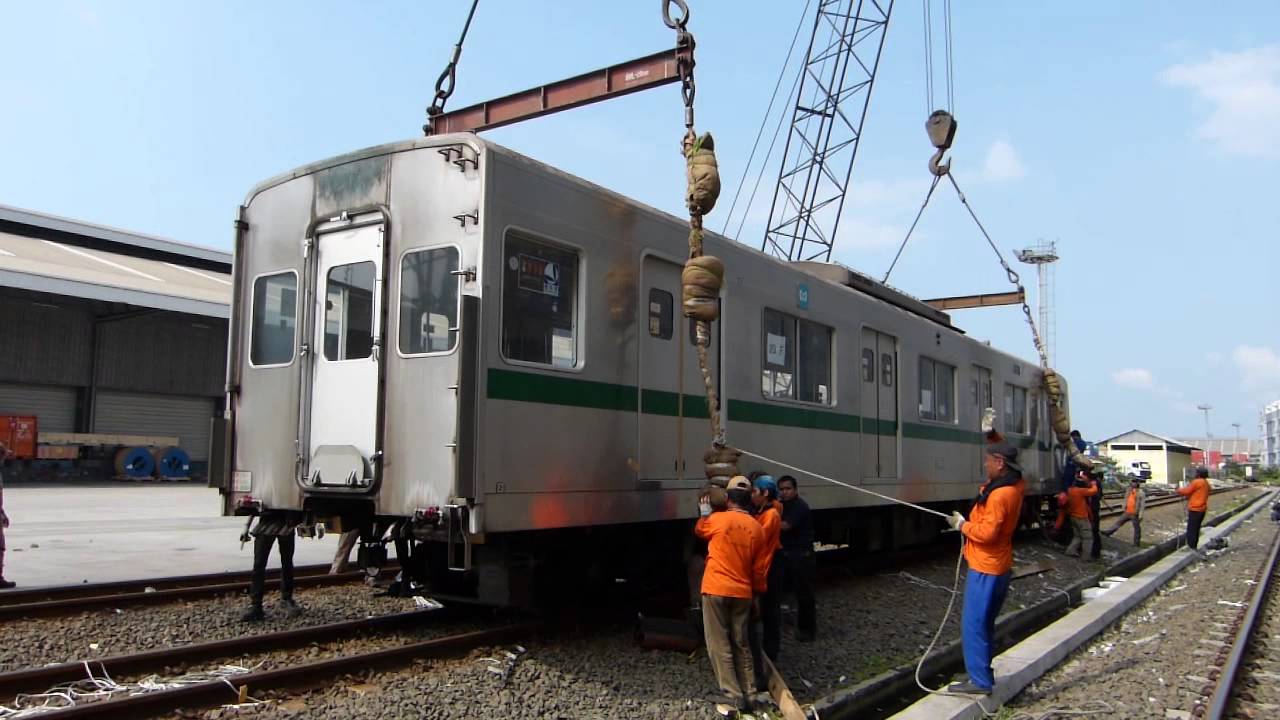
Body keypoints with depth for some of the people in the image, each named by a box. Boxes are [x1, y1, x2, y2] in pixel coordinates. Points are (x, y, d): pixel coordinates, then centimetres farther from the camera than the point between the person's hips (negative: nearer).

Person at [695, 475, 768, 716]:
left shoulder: (717, 520, -7)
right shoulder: (757, 528, 2)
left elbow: (699, 530, 17)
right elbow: (759, 569, 6)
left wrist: (704, 513, 34)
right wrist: (757, 594, 18)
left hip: (716, 590, -4)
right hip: (742, 593, 4)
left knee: (720, 647, 1)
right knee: (741, 645, 15)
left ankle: (733, 699, -1)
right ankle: (748, 696, 18)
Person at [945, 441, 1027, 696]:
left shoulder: (999, 495, -24)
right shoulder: (1015, 485, 5)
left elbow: (986, 533, -27)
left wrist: (962, 525, -12)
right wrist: (996, 439, 18)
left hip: (985, 569, -10)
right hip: (999, 566, 10)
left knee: (973, 625, -6)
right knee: (985, 624, 17)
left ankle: (980, 681, -3)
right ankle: (984, 675, 24)